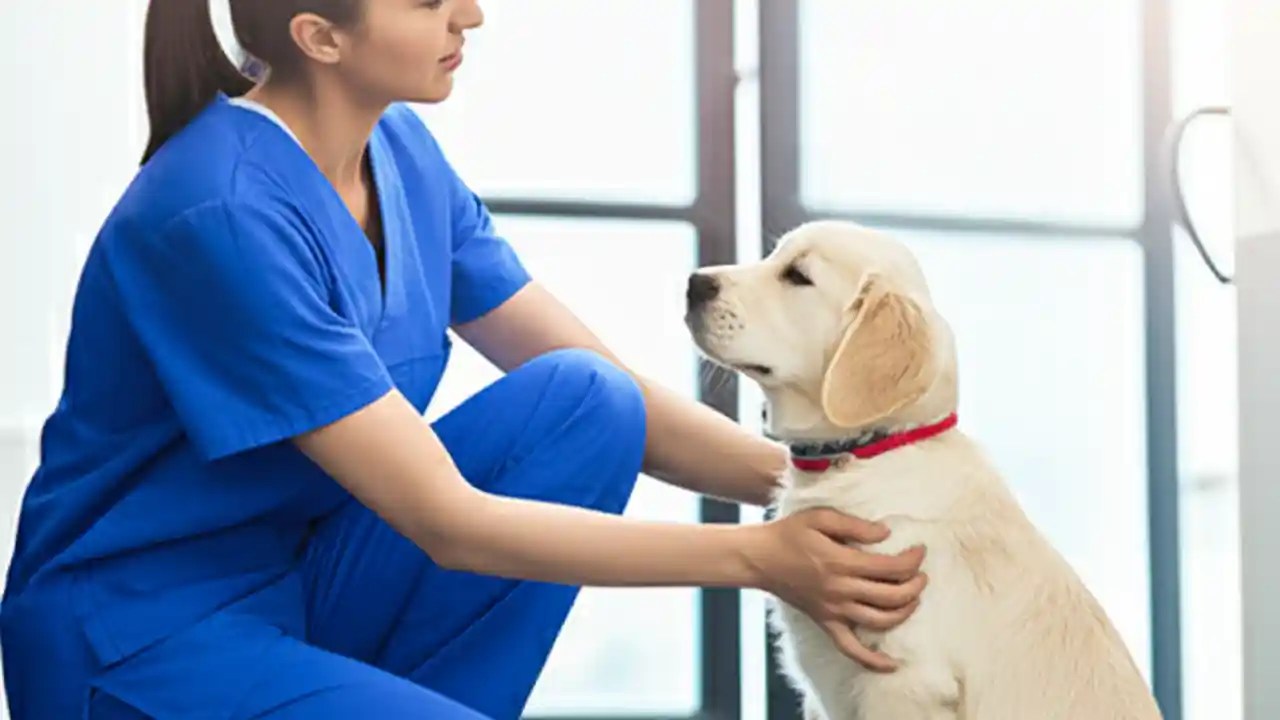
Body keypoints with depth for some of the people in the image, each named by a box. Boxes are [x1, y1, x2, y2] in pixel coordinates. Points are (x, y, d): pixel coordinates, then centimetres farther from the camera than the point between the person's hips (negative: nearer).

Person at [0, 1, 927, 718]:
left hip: (301, 578, 8)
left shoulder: (399, 152, -1)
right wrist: (755, 554, -24)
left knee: (584, 401, -9)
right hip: (145, 645, -8)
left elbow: (613, 394, 3)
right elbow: (449, 523, -25)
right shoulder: (222, 216, -26)